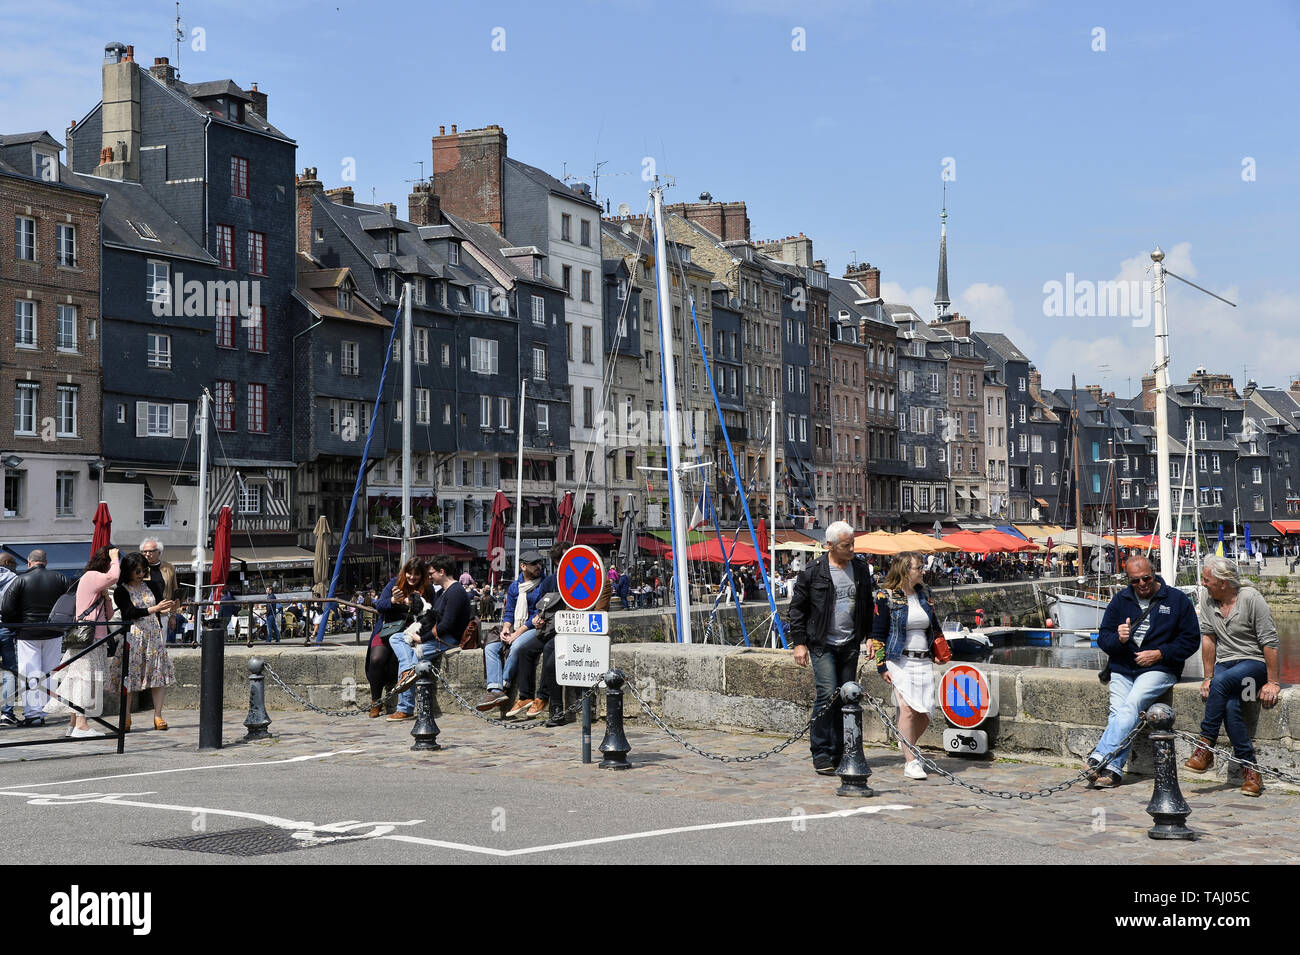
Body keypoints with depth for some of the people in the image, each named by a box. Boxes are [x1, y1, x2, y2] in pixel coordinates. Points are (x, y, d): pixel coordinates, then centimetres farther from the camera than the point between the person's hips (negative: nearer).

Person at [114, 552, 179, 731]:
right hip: (133, 635, -4)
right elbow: (130, 612, -15)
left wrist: (168, 609, -3)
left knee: (160, 673, -2)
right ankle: (126, 718, 4)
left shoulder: (149, 585, 12)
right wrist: (154, 609, -24)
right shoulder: (121, 591, -3)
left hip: (154, 634, 4)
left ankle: (158, 715, 1)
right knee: (130, 675, -4)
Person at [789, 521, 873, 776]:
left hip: (850, 645, 5)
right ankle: (820, 754, -4)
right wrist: (799, 642, -5)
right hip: (822, 644, -5)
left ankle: (838, 753, 15)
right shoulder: (813, 571, -7)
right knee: (827, 694, -13)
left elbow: (867, 605, 19)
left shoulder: (860, 568, 7)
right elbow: (797, 608, -1)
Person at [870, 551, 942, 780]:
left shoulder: (922, 594, 13)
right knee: (907, 708, -16)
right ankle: (910, 763, -11)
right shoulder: (886, 596, -4)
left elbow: (935, 627, 24)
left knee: (925, 712, 1)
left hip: (924, 661, 6)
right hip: (899, 660, -6)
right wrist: (882, 666, -8)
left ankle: (907, 745, 29)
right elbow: (877, 634, -4)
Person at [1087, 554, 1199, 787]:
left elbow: (1191, 640, 4)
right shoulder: (1120, 600, 13)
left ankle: (1100, 758, -33)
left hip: (1159, 668, -3)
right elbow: (1103, 637, 12)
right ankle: (1112, 769, -29)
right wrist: (1118, 639, -12)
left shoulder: (1177, 599, 5)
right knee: (1118, 711, -21)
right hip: (1122, 668, 3)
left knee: (1131, 705, -27)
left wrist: (1159, 654, -8)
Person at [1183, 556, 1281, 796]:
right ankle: (1249, 769, -26)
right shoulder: (1207, 597, 1)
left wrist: (1272, 683, -15)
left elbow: (1269, 641, -13)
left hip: (1254, 662, -4)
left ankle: (1206, 747, -29)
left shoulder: (1251, 598, -14)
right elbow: (1208, 637, 5)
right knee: (1229, 705, -28)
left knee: (1222, 682, -35)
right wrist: (1208, 677, 1)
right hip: (1224, 663, 4)